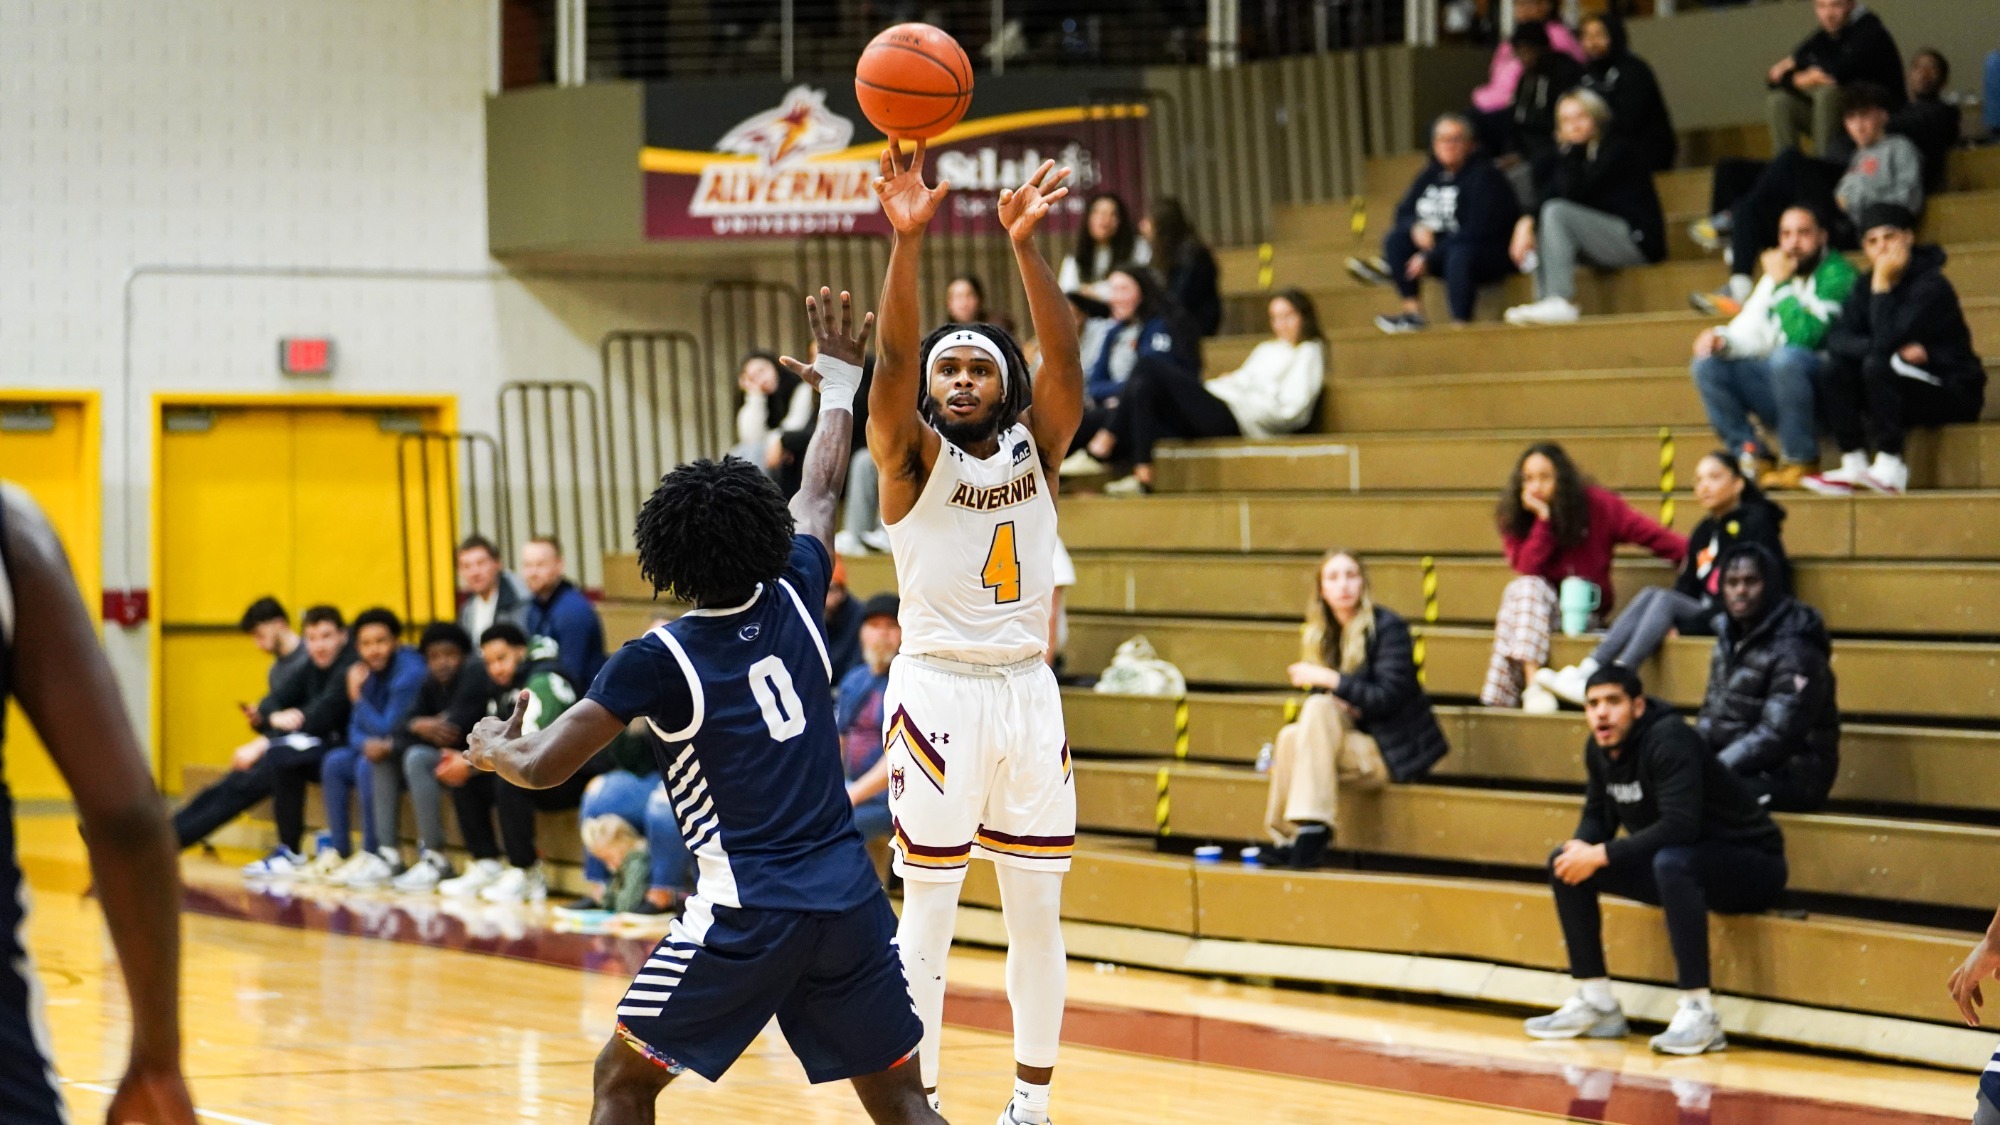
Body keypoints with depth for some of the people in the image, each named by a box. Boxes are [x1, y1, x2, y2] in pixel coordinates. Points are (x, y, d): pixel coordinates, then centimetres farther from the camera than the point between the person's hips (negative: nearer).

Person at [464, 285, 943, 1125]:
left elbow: (543, 768, -5)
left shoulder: (660, 660, -5)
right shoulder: (794, 605, 7)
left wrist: (492, 748, 18)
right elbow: (818, 495, 27)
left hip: (747, 912, -4)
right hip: (849, 896, 4)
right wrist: (839, 389, 42)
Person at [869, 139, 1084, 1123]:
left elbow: (1063, 360, -10)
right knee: (927, 912, -1)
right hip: (940, 690, -3)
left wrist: (1024, 245, -24)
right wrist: (907, 241, -33)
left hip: (1027, 690, 3)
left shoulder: (1035, 448, 7)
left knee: (1036, 912, 8)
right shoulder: (912, 456, -1)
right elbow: (894, 357, -18)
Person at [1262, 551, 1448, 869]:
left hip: (1395, 752, -6)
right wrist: (1339, 702, -11)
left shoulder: (1388, 627, -10)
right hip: (1360, 740, 6)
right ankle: (1285, 838, -16)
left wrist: (1325, 679, -20)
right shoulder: (1323, 634, 9)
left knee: (1318, 708, -26)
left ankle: (1313, 827, -31)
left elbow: (1387, 697, -19)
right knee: (1291, 736, -21)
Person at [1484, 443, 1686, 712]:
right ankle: (1533, 686, -42)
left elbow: (1649, 533, -10)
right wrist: (1543, 519, -21)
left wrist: (1694, 553, -20)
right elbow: (1527, 569, -17)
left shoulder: (1595, 504, -5)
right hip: (1536, 608, 2)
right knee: (1526, 588, -31)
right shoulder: (1515, 518, -3)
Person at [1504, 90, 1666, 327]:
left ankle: (1561, 303, -31)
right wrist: (1526, 222, -17)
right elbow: (1546, 194, 1)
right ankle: (1544, 302, -14)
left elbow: (1573, 192, -20)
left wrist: (1571, 150, -12)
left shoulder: (1615, 150, -9)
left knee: (1557, 212, -21)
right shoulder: (1577, 154, 14)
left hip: (1639, 241, -8)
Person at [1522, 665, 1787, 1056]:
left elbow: (1680, 826, -34)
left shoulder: (1668, 739, -24)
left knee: (1671, 862, -40)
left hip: (1751, 868, -9)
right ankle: (1596, 1003, 5)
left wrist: (1601, 855, -31)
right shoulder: (1600, 749, 0)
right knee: (1565, 863, 0)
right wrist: (1579, 847, -10)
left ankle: (1699, 1013, -35)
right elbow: (1598, 814, 14)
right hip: (1669, 866, 9)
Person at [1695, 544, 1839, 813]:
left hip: (1792, 777, -8)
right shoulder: (1729, 637, 11)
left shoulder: (1794, 651, -15)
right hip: (1741, 767, 8)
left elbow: (1775, 736, -22)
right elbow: (1712, 713, 17)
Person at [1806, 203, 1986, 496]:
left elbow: (1885, 340, -29)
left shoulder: (1931, 286, -18)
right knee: (1834, 373, -15)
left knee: (1877, 367, -31)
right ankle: (1853, 466, -15)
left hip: (1951, 392, -7)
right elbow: (1837, 340, -9)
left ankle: (1890, 469, -26)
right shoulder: (1865, 288, 4)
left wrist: (1882, 285, -23)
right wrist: (1897, 350, -23)